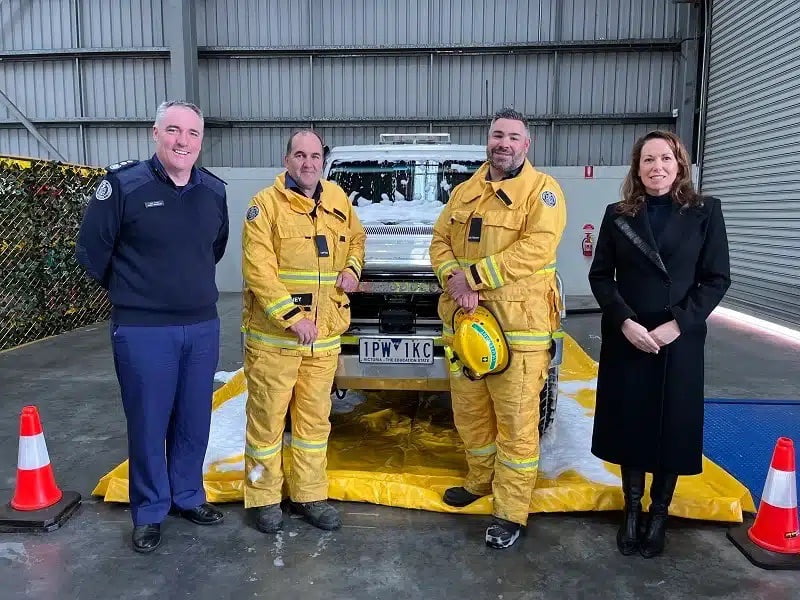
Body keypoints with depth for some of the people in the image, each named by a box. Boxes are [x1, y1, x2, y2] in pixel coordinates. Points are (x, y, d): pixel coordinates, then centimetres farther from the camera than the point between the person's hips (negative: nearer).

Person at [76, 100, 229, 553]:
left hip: (203, 327, 4)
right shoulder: (124, 184, -10)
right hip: (143, 331, -4)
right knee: (148, 425, 6)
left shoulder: (214, 190, 5)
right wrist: (130, 292, 8)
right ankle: (150, 512, 24)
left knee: (195, 422, 14)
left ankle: (188, 496, 34)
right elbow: (92, 251, -2)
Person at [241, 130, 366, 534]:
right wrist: (293, 318, -22)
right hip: (273, 335, -5)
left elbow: (356, 237, 27)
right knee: (267, 417, 7)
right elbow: (258, 271, -17)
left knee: (315, 417, 14)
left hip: (324, 336, 5)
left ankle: (308, 494, 29)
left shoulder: (337, 199, 8)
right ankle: (262, 498, 24)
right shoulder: (266, 204, -9)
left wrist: (352, 268, 6)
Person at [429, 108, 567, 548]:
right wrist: (454, 278, -11)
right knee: (470, 412, 18)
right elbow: (440, 241, 11)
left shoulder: (542, 190, -4)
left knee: (516, 420, 1)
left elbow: (536, 249, -18)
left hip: (518, 325, -6)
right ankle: (480, 480, 40)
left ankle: (510, 513, 14)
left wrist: (473, 276, -19)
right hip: (463, 320, 6)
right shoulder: (464, 192, 15)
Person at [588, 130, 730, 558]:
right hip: (625, 340, 1)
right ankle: (631, 510, 26)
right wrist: (625, 322, -13)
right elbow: (600, 276, 1)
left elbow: (717, 278, -2)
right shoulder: (618, 215, 3)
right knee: (629, 425, 8)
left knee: (673, 428, 6)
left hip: (680, 341, -1)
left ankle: (659, 515, 25)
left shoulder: (705, 212, 0)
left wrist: (678, 323, -14)